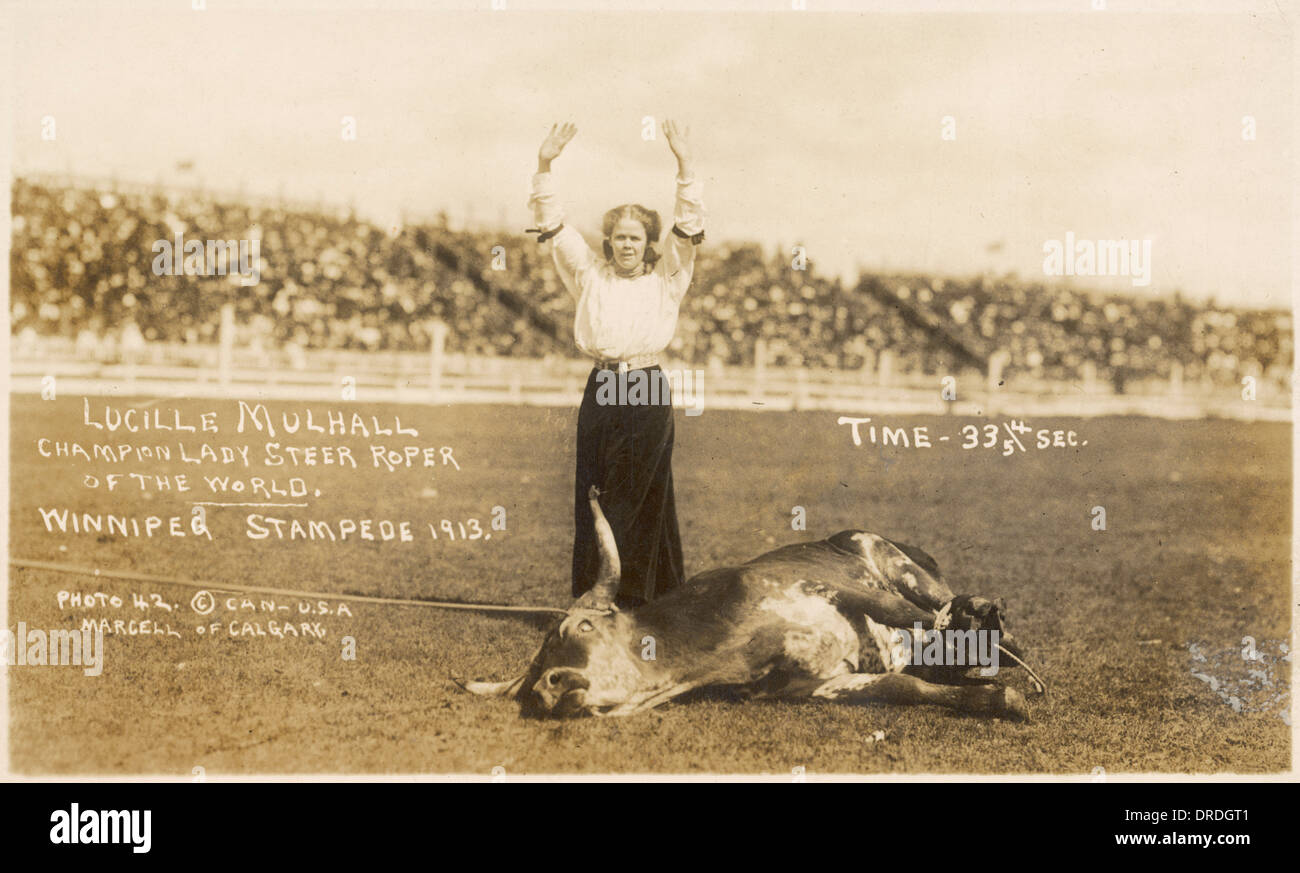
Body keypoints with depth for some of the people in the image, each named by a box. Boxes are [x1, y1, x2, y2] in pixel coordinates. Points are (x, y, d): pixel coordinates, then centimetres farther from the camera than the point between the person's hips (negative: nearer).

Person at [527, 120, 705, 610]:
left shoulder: (666, 279, 7)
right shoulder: (590, 275, 10)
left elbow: (688, 229, -2)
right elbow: (554, 227, 5)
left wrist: (685, 166, -13)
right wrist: (545, 167, -6)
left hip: (648, 395, -1)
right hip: (600, 391, 1)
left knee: (644, 492, 3)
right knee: (593, 488, 1)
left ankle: (636, 590, 12)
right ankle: (592, 584, 7)